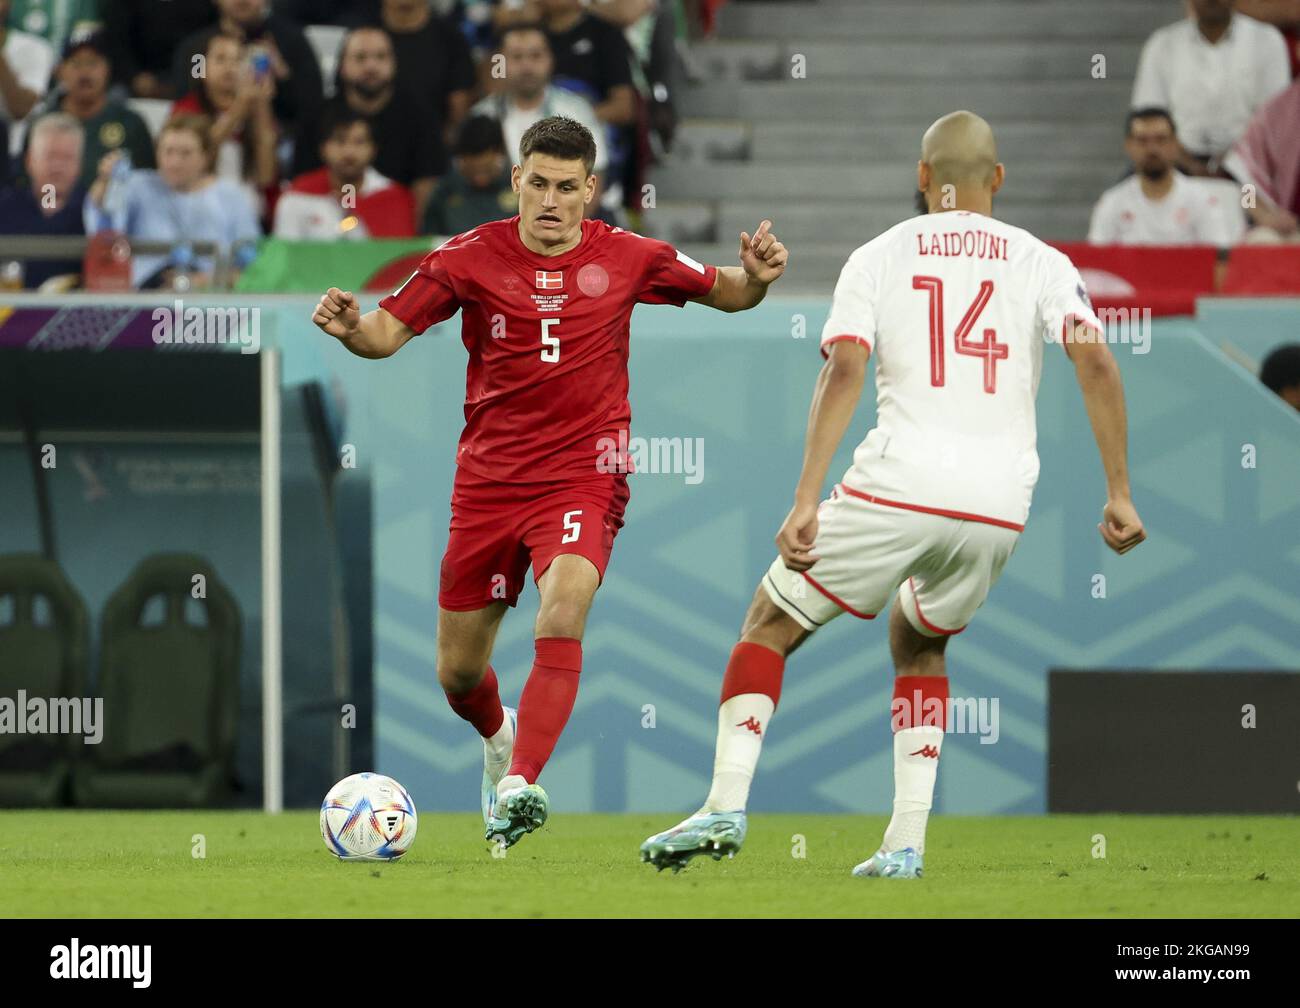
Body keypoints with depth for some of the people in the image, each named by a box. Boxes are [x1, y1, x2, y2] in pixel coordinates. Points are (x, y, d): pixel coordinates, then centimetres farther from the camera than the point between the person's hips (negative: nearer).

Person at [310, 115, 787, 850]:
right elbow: (389, 333, -1)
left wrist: (755, 277, -11)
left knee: (562, 619, -30)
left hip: (583, 479, -2)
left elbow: (723, 293, 12)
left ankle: (518, 787, -34)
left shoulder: (627, 258, -1)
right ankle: (500, 737, 44)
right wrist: (350, 327, -24)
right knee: (459, 674, 9)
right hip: (488, 480, 2)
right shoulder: (470, 258, -3)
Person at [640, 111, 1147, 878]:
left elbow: (844, 372, -6)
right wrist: (1119, 493, 0)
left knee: (771, 623, 14)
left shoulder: (879, 259, 9)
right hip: (999, 504, 3)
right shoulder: (1041, 263, 12)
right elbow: (1096, 362, -3)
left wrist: (806, 501, -11)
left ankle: (727, 805, -3)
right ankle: (907, 842, 15)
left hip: (899, 489, -3)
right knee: (918, 643, 28)